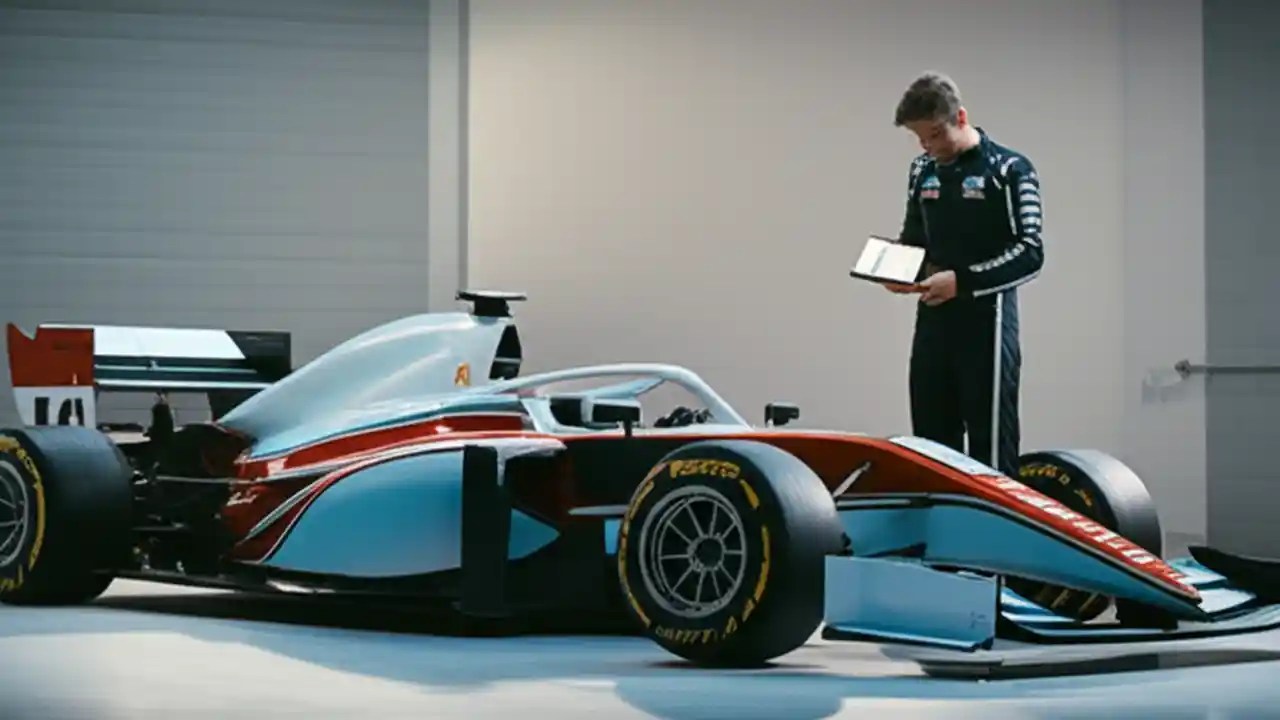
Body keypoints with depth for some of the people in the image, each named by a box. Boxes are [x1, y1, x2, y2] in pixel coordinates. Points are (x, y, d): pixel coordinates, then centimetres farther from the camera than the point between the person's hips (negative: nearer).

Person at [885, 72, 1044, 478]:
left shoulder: (1009, 169, -5)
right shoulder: (922, 170, 13)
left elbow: (1030, 253, -11)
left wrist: (963, 280, -20)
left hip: (985, 322, -6)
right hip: (933, 320, 6)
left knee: (991, 447, -5)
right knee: (931, 443, 6)